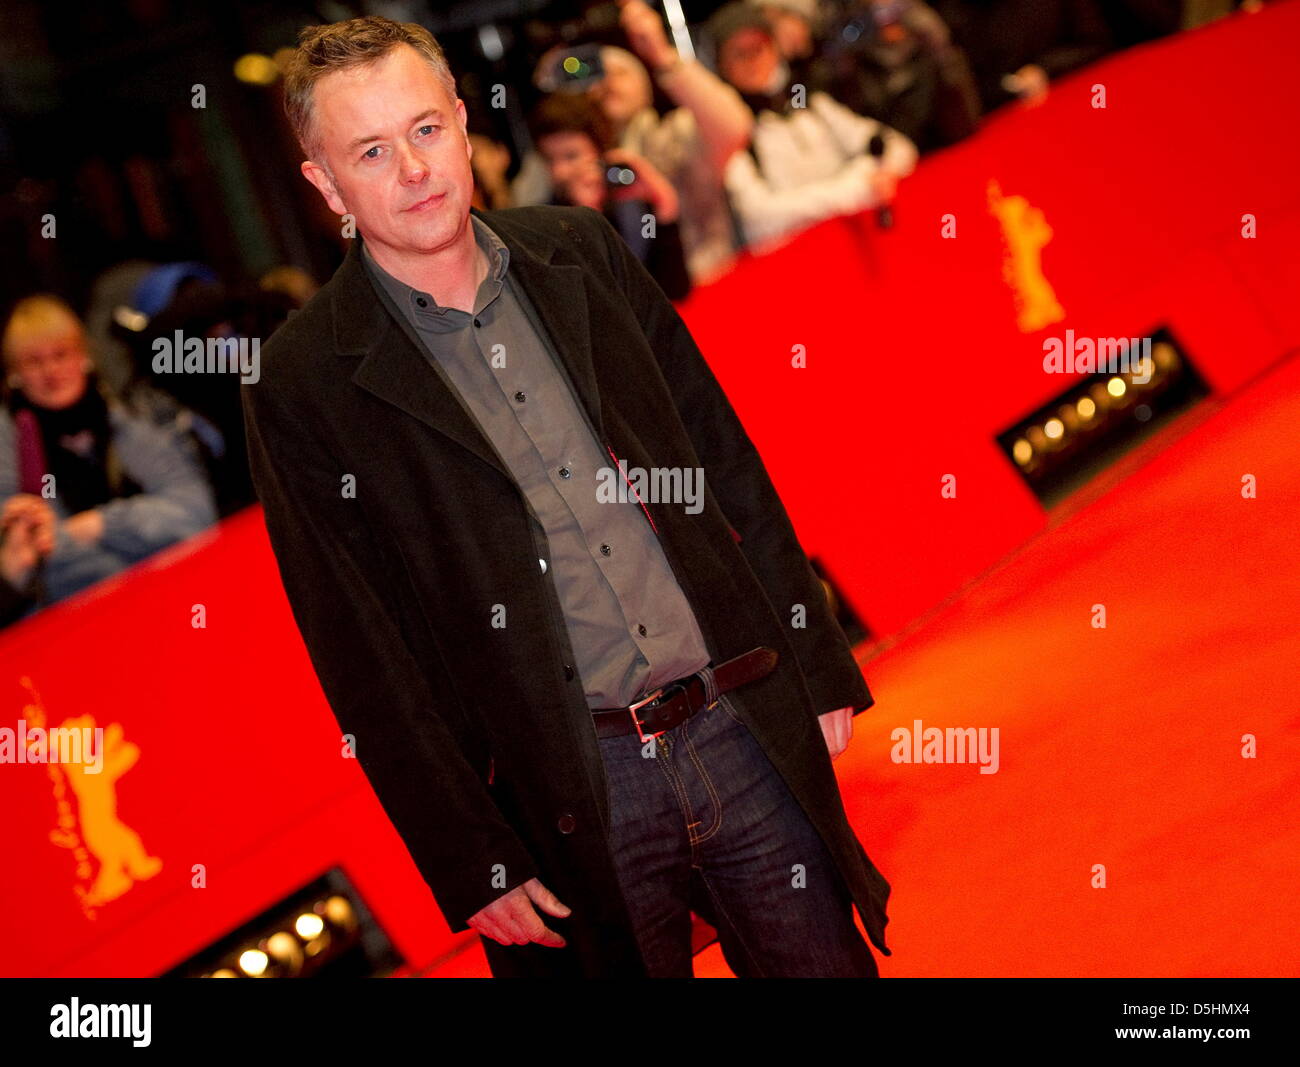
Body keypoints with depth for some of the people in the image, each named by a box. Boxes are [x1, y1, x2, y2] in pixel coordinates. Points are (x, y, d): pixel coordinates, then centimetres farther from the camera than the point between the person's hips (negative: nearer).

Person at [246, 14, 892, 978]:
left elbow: (727, 461, 10)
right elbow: (363, 656, -6)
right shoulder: (307, 384, -7)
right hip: (576, 792, -3)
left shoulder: (582, 254, 5)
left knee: (828, 958, 12)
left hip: (751, 727, 4)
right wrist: (472, 864, -7)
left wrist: (820, 664, 9)